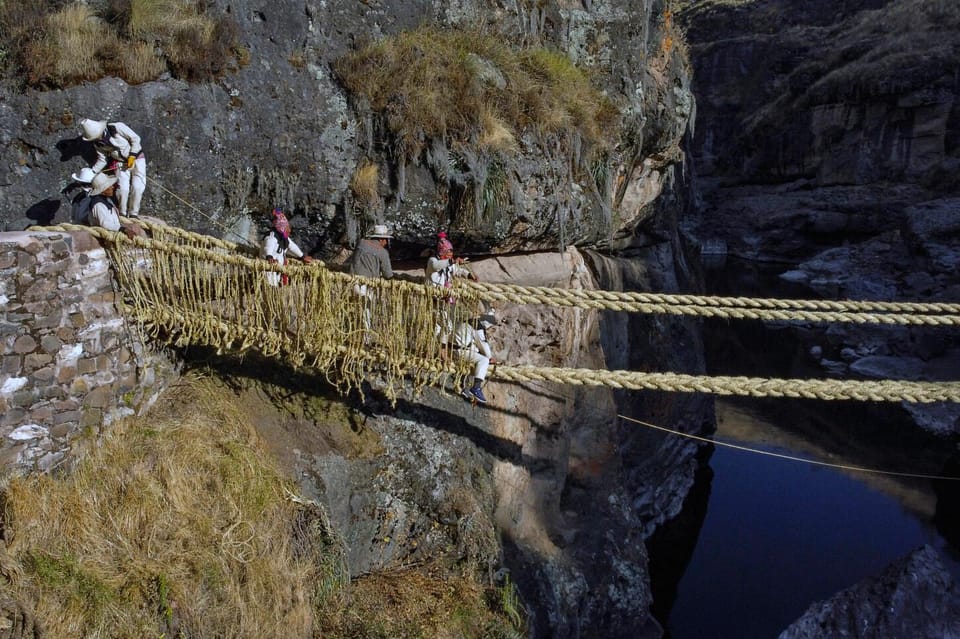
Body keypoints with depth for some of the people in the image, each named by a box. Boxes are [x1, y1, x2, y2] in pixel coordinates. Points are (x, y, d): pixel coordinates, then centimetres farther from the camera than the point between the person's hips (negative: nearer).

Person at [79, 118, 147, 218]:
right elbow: (102, 159, 1)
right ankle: (122, 215, 2)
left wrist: (132, 156, -17)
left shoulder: (117, 128, -22)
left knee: (137, 187, -13)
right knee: (123, 188, -12)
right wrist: (92, 172, -10)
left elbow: (135, 139, -15)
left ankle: (133, 214, -2)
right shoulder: (97, 144, -8)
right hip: (121, 163, 3)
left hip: (136, 158, -3)